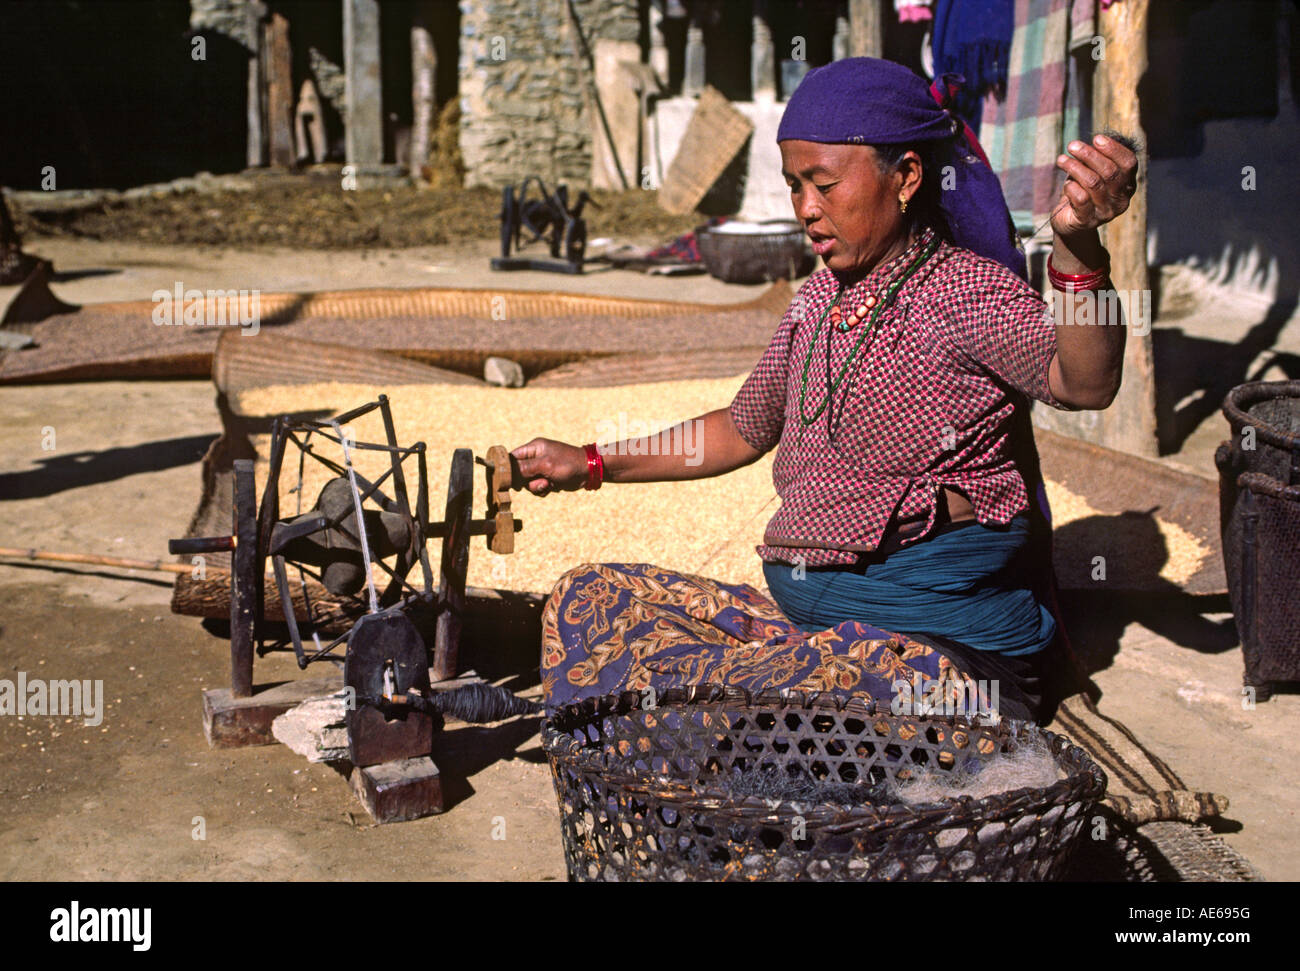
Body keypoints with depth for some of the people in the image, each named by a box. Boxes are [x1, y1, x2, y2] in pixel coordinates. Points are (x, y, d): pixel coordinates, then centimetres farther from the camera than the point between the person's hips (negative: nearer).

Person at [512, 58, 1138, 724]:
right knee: (585, 600, 4)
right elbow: (744, 430, 24)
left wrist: (1075, 245, -49)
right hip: (806, 613, 8)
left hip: (939, 637, -8)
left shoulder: (965, 289, -11)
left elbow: (1082, 385, -30)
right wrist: (591, 464, 20)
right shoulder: (820, 299, 11)